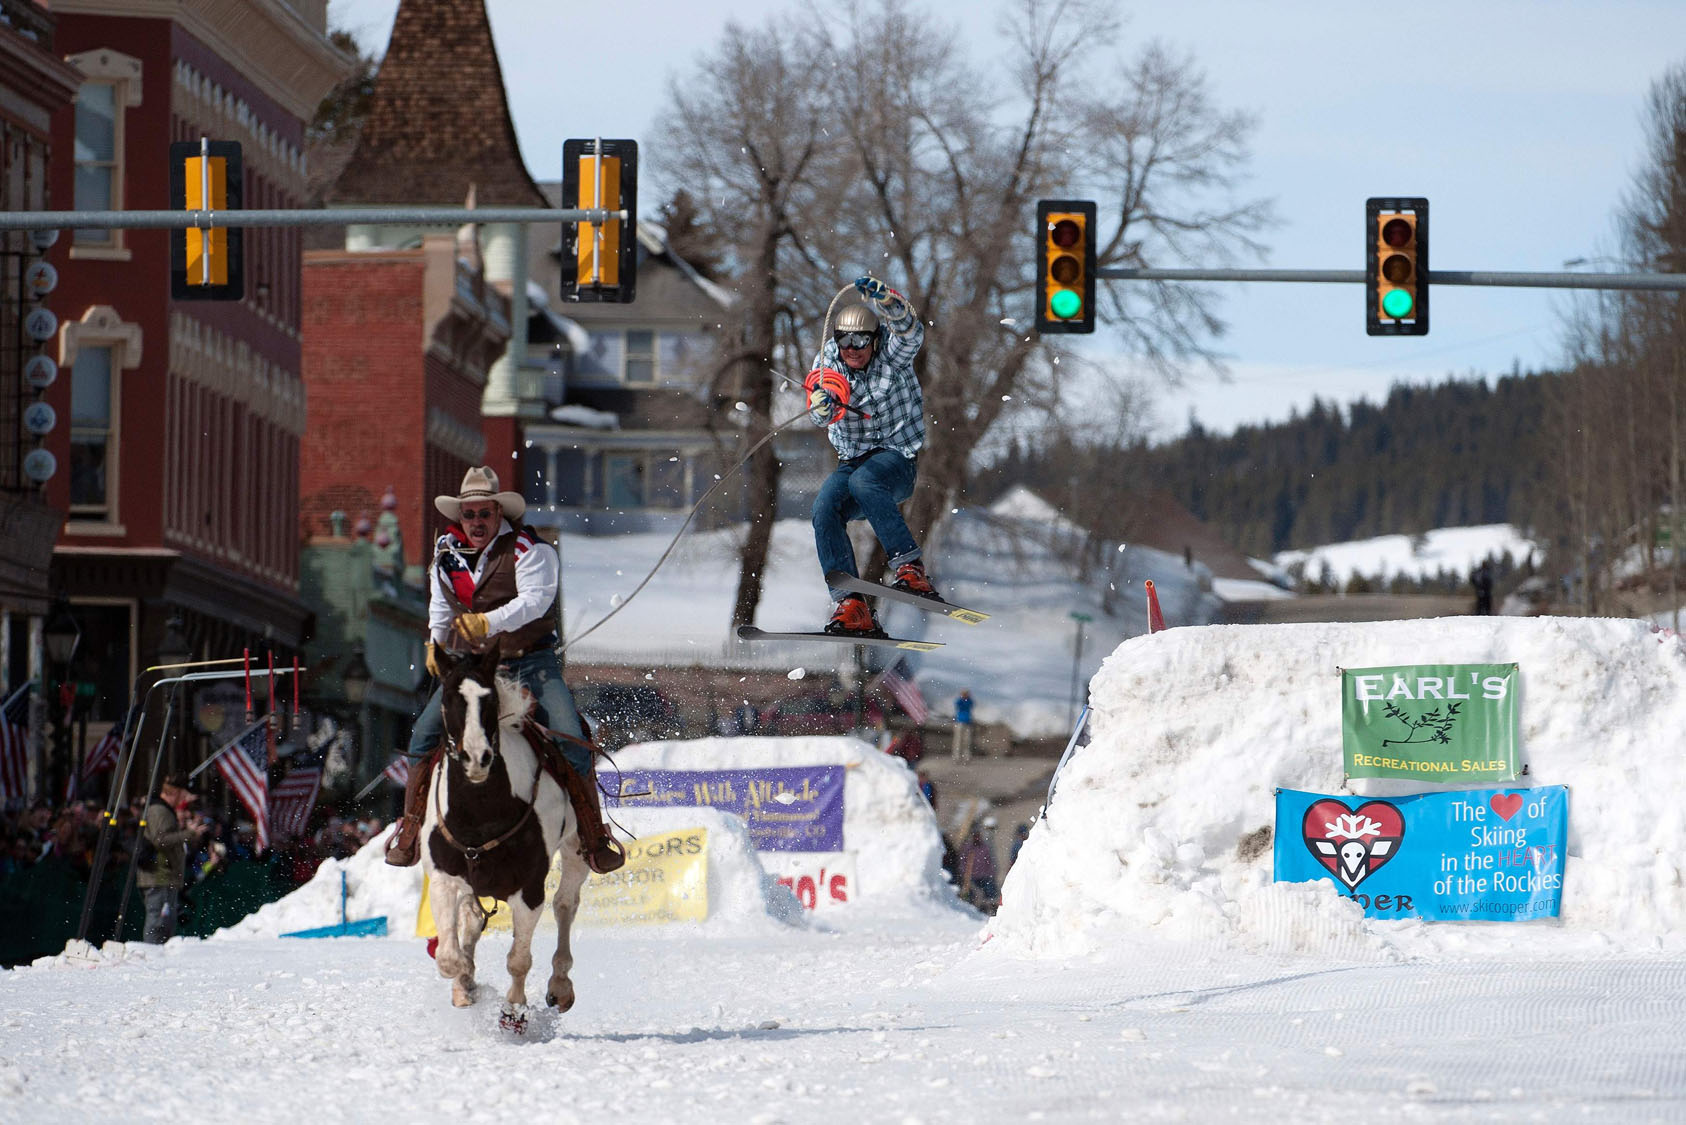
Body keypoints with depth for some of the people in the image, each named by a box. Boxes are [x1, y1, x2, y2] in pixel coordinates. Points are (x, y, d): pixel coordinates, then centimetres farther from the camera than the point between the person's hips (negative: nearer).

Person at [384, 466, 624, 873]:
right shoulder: (447, 554, 7)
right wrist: (435, 641, 10)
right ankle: (411, 827, 6)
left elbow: (535, 599, -24)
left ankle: (594, 836, -4)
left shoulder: (527, 548, -9)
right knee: (424, 736, -11)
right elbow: (440, 606, 26)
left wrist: (488, 622, -38)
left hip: (530, 663, -4)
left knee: (571, 742, -18)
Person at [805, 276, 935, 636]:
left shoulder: (892, 355, -7)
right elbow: (820, 416, -12)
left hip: (897, 459, -4)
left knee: (864, 481, -36)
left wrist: (883, 297, -48)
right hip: (852, 460, 4)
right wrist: (823, 405, -37)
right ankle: (851, 607, -30)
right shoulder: (828, 362, 2)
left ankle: (910, 569, -38)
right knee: (825, 508, -25)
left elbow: (910, 332, -30)